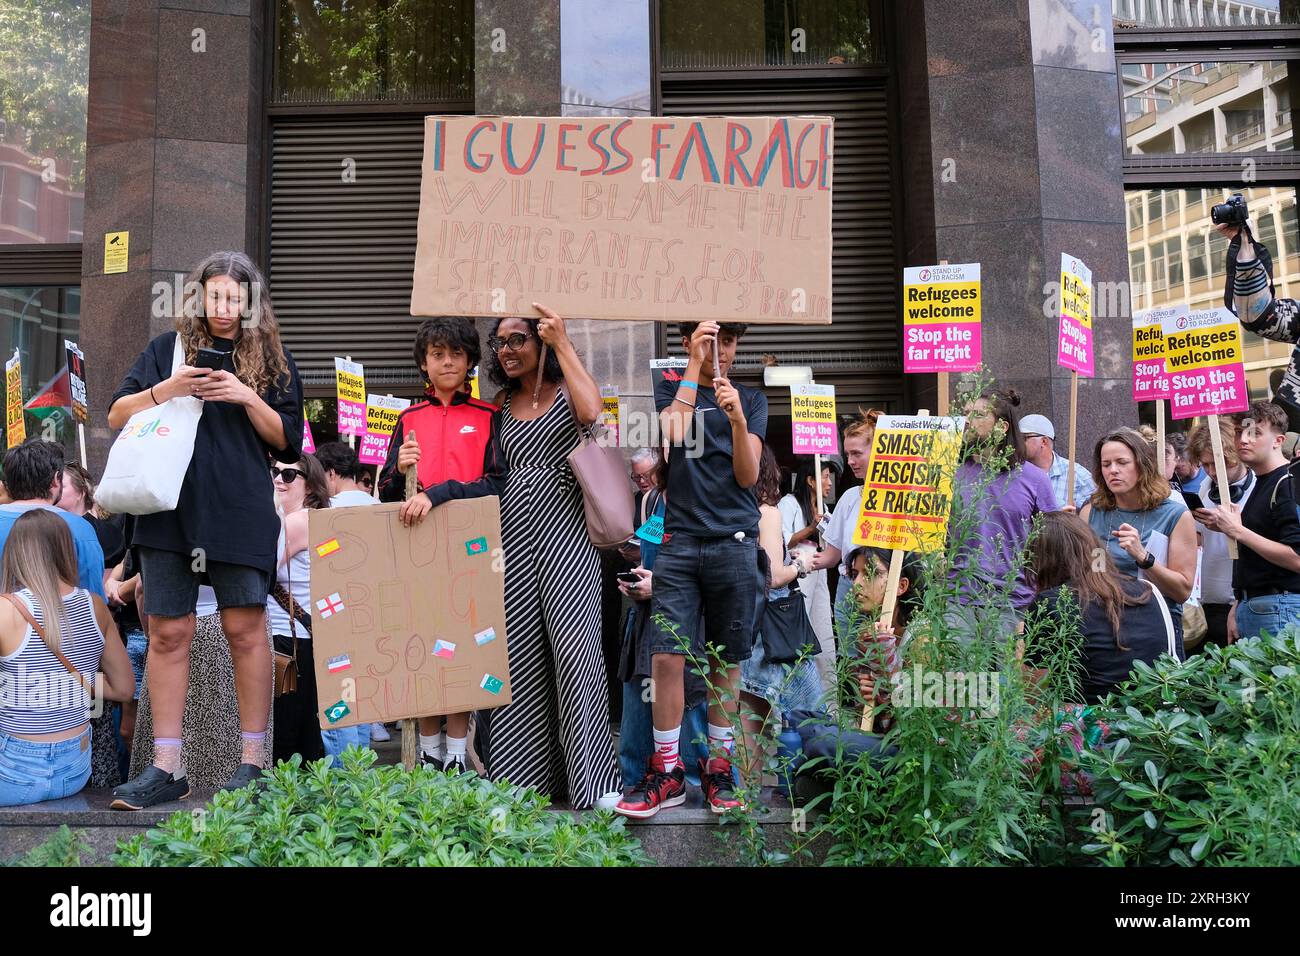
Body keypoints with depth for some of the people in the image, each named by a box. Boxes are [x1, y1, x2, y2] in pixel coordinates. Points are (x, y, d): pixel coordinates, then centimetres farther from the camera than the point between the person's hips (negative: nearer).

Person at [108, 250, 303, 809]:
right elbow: (117, 415, 11)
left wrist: (248, 398, -8)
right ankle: (166, 767, 9)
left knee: (244, 628, -2)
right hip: (170, 506, 2)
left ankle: (253, 759, 7)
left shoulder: (272, 359, 11)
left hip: (240, 510, -2)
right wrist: (165, 390, -7)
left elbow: (289, 443, 8)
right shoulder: (169, 348, 14)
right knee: (168, 632, 1)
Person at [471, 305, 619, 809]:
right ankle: (521, 776, 15)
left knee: (575, 649, -11)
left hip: (564, 531, -4)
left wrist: (562, 343, -16)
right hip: (510, 535, 5)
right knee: (516, 654, 5)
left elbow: (591, 411, -21)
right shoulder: (500, 402, 16)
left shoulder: (566, 391, 4)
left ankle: (596, 781, -5)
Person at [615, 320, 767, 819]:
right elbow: (673, 436, -11)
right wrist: (695, 365, -12)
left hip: (734, 542, 1)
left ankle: (718, 764, 17)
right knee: (667, 656, -7)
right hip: (679, 539, -1)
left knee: (727, 660, 5)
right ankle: (667, 771, 5)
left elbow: (748, 476, 1)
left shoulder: (751, 398, 12)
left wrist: (737, 418, -15)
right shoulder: (669, 389, 11)